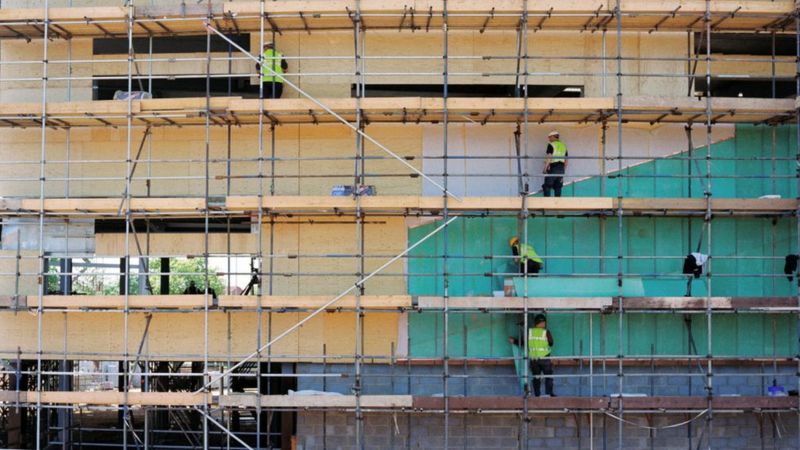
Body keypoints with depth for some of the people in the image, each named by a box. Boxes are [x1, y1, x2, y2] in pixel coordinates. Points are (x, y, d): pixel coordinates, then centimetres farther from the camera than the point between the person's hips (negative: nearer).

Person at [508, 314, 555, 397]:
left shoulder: (529, 332, -2)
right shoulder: (546, 332, -9)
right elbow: (551, 343, 3)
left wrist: (514, 341, 21)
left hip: (533, 359, 3)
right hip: (544, 358, -3)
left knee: (536, 378, 11)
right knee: (548, 377, 8)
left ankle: (537, 394, 12)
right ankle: (549, 393, 5)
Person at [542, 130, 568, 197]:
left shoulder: (551, 145, -4)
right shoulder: (563, 146, 15)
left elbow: (549, 157, -14)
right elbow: (566, 160, 16)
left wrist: (545, 168, -9)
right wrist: (564, 171, 21)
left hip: (552, 167, -6)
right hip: (561, 168, 6)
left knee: (547, 186, -2)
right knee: (558, 187, 10)